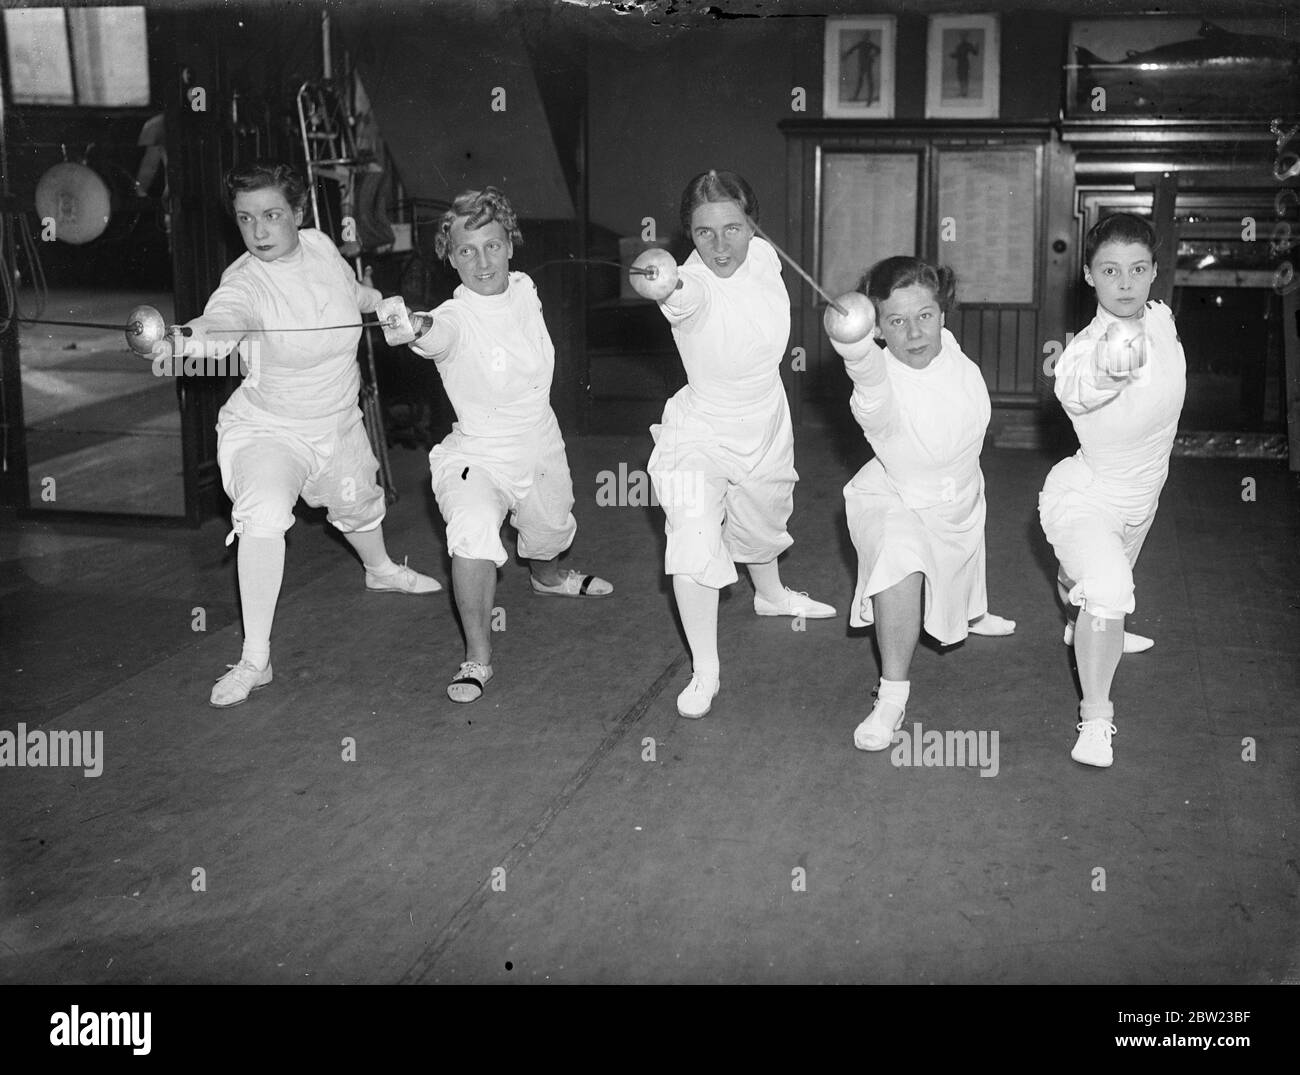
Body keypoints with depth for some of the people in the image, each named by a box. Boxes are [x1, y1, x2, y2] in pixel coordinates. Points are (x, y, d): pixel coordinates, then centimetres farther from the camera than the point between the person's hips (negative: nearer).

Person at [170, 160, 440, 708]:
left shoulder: (320, 246, -11)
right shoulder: (244, 283, -29)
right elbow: (221, 319, -55)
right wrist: (194, 335, -73)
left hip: (338, 424, 6)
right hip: (267, 431, -6)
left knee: (359, 509, 30)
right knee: (263, 518, -33)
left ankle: (381, 571, 65)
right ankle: (255, 658, -22)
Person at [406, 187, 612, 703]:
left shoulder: (524, 290, -8)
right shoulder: (456, 317, -25)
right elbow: (436, 334, -52)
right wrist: (414, 328, -72)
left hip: (541, 450, 6)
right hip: (477, 457, -6)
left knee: (550, 535, 29)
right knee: (473, 530, -35)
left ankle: (545, 575, 68)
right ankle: (477, 658, -22)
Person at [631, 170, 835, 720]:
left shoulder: (764, 256, -14)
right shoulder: (692, 286, -32)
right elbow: (679, 293, -59)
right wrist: (658, 283, -79)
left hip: (766, 431, 6)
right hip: (700, 434, -5)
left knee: (761, 527, 29)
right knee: (694, 543, -23)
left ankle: (771, 595, 62)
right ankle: (705, 671, -7)